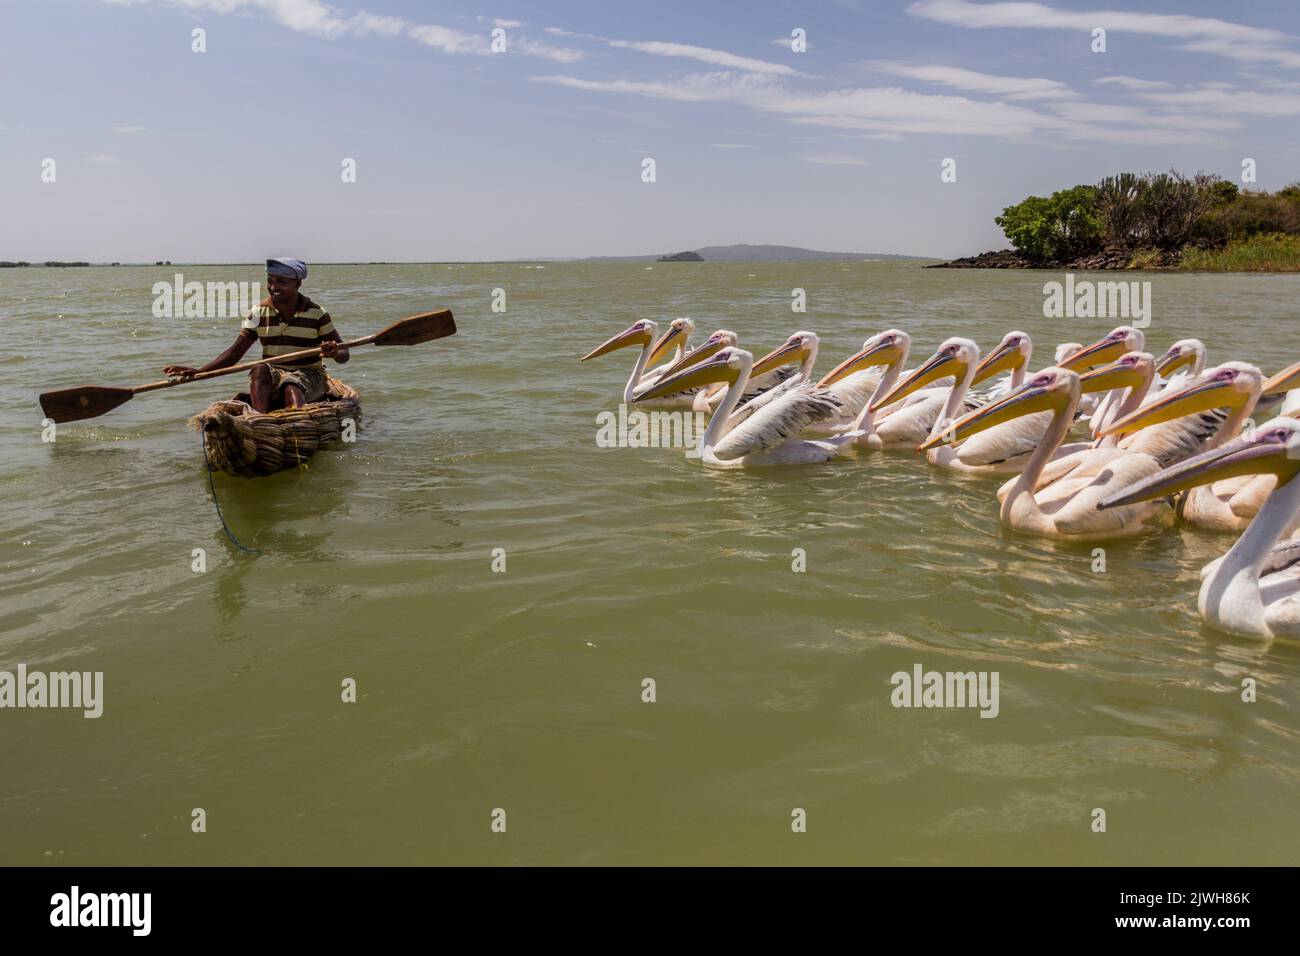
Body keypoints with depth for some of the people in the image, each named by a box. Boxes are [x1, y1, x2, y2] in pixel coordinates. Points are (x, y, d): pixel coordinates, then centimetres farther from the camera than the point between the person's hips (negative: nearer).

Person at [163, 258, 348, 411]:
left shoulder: (316, 314, -3)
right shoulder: (258, 312, 3)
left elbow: (344, 354, -1)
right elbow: (235, 352, -1)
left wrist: (335, 353, -27)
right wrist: (198, 372, -13)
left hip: (308, 375, -2)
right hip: (271, 377, 3)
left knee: (292, 389, -36)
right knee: (260, 370, -31)